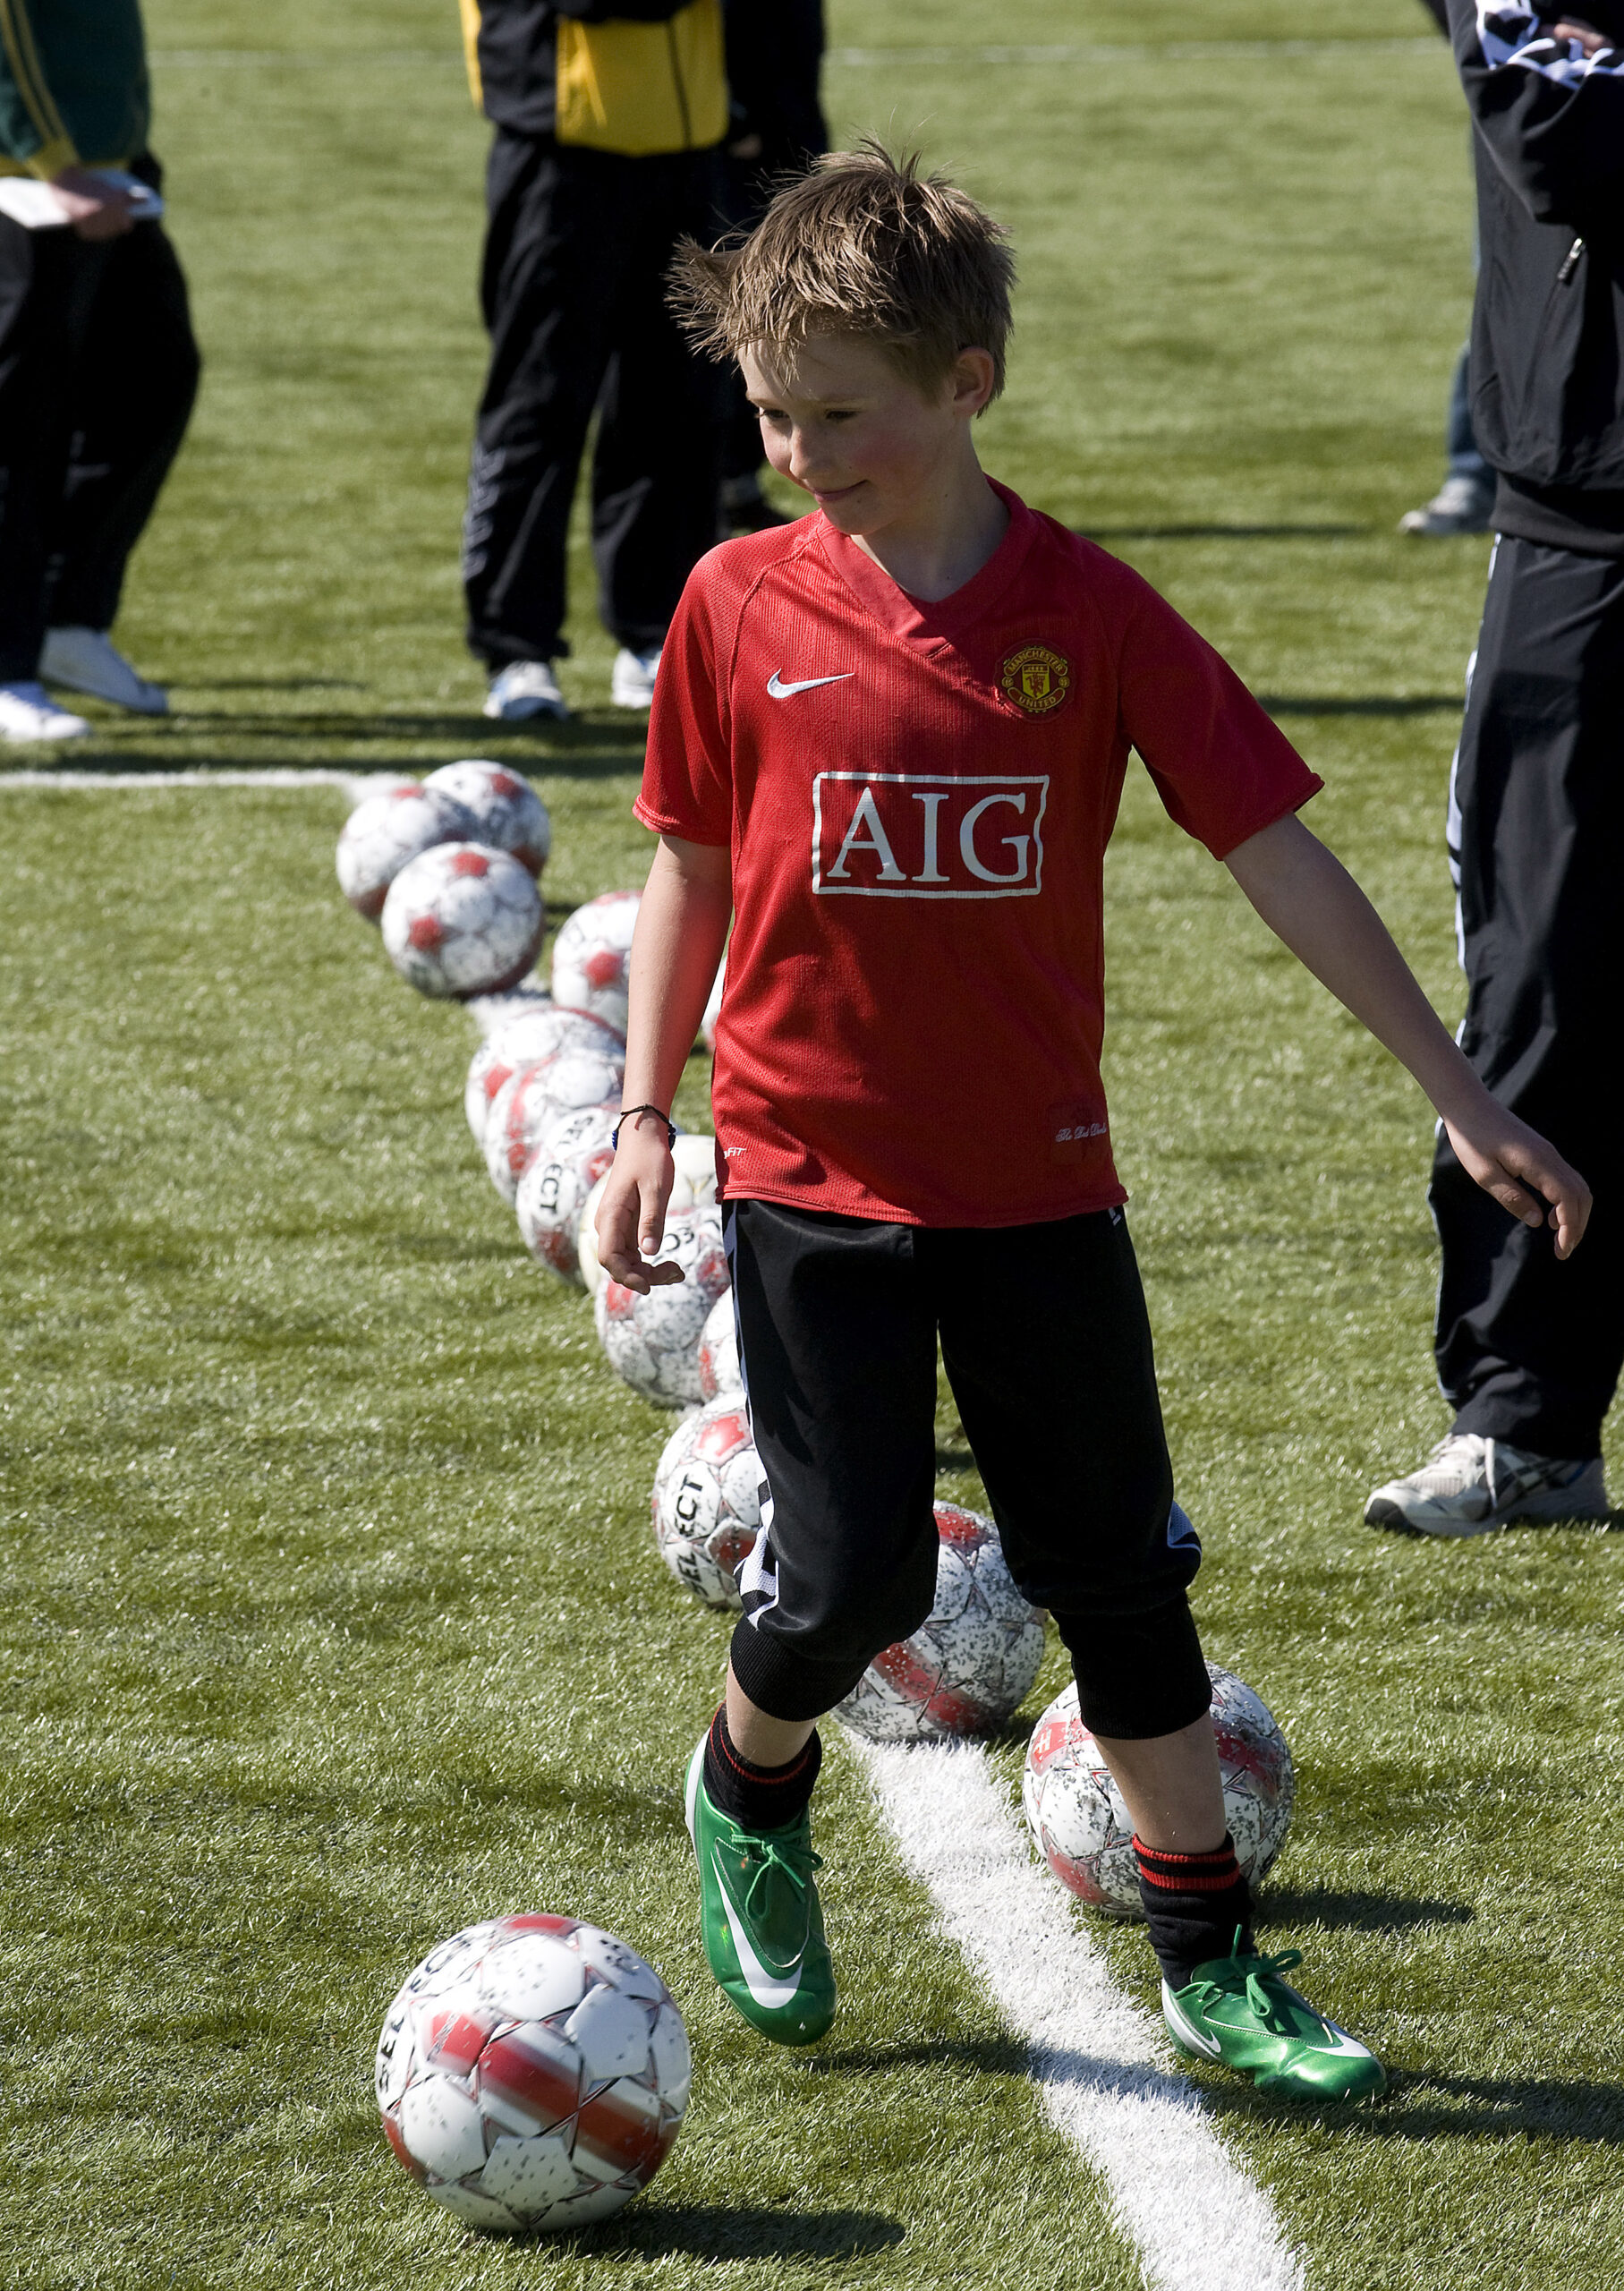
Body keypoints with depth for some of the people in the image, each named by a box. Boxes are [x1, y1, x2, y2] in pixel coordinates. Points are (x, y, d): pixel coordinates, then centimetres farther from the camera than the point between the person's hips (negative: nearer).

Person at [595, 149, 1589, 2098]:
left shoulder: (1090, 617, -8)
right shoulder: (742, 605, -5)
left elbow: (1279, 856, -6)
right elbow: (692, 866, 7)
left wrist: (1460, 1098, -8)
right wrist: (644, 1112, 5)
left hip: (1038, 1185, 1)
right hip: (813, 1180, -1)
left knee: (1120, 1575, 7)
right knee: (853, 1575, -4)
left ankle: (1211, 1967, 18)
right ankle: (749, 1795, 28)